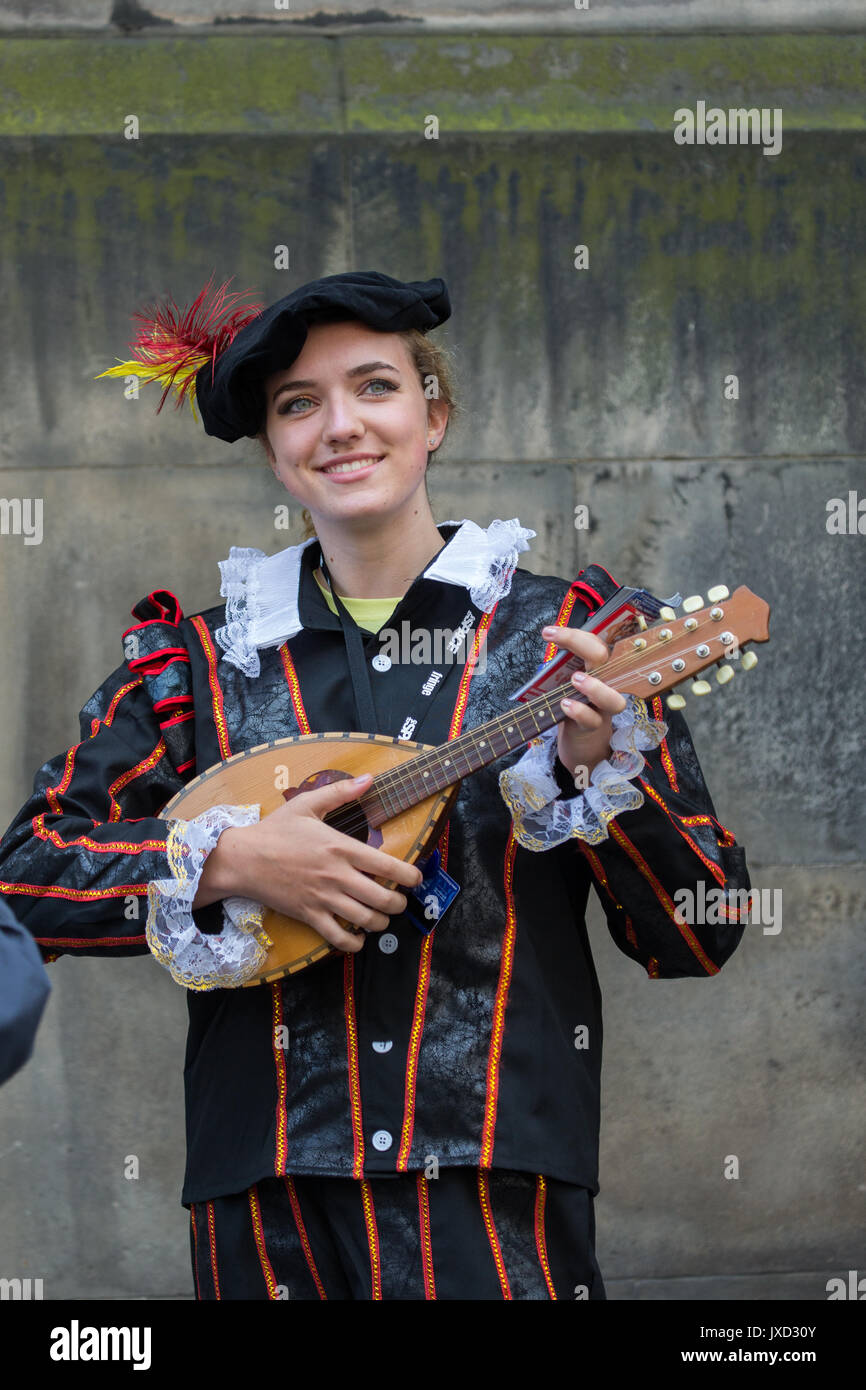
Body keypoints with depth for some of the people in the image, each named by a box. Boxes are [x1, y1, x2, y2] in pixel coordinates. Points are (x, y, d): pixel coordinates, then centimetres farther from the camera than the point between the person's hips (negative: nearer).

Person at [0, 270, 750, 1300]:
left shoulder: (563, 638, 6)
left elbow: (698, 942, 3)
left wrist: (604, 767, -14)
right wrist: (226, 861, -10)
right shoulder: (197, 663, 9)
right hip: (270, 1202, 1)